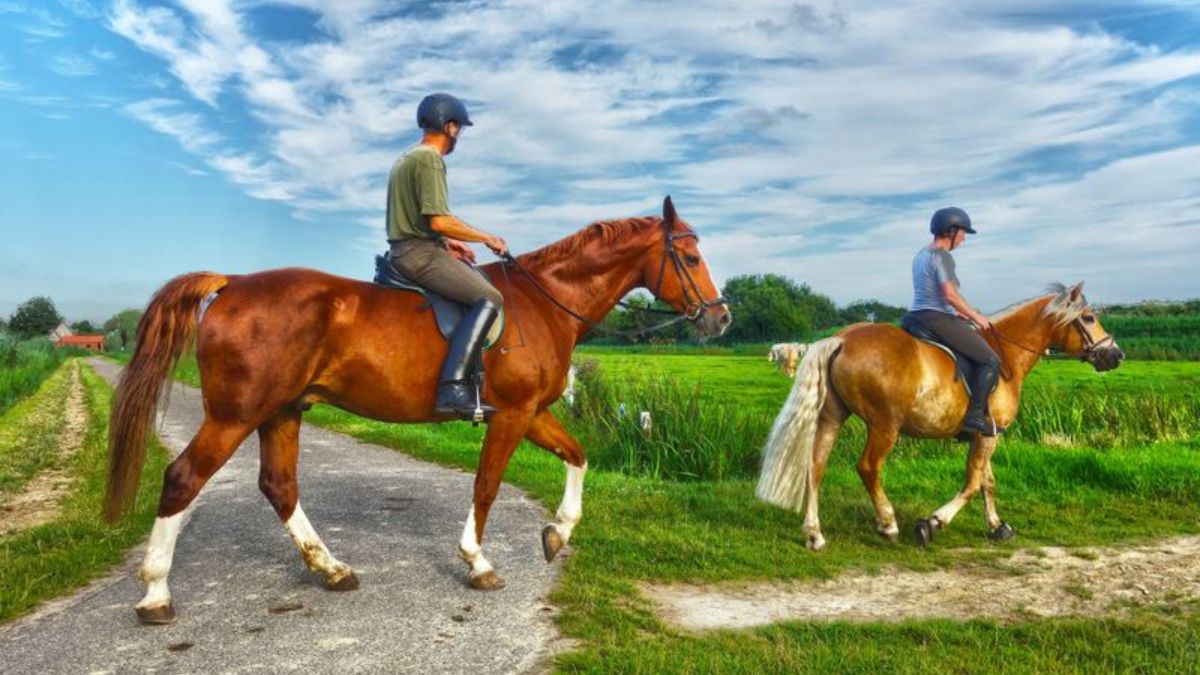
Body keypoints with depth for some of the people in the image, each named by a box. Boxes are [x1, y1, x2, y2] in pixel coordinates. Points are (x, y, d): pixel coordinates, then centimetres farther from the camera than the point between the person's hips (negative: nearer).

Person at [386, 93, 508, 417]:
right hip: (419, 253, -11)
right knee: (489, 298, -19)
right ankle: (453, 387, -28)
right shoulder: (429, 159, -11)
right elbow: (439, 221, -20)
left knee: (482, 281, 21)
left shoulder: (405, 159, 21)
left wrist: (447, 242, 18)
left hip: (404, 251, 11)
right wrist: (487, 238, -10)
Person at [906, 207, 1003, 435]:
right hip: (938, 319, -10)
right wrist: (976, 316, -6)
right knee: (991, 360, -6)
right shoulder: (942, 256, -12)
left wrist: (959, 314, 20)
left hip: (918, 316, 10)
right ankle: (975, 415, -11)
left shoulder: (921, 255, 17)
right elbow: (950, 295, -19)